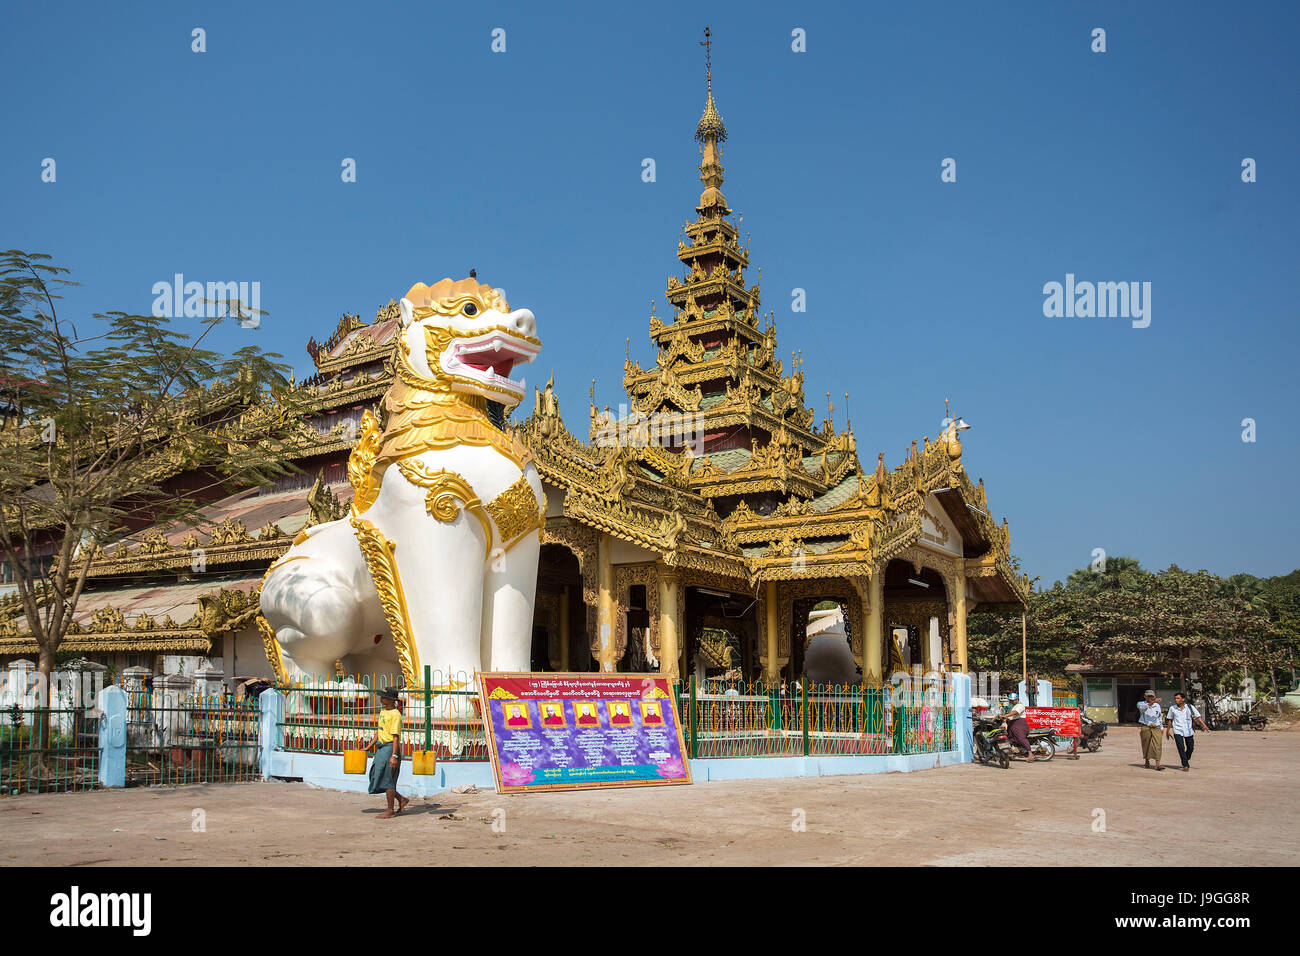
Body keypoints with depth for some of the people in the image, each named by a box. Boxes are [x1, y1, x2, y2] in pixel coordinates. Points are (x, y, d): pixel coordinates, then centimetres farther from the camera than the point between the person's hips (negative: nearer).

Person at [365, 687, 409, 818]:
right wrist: (370, 747, 22)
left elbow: (396, 737, -20)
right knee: (377, 777, 11)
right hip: (381, 748, 10)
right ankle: (401, 799, 23)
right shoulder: (383, 712, 13)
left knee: (386, 779, -3)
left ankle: (390, 811, 8)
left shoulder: (395, 715, -16)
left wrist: (394, 756, -24)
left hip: (390, 748, -9)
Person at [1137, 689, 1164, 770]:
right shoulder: (1141, 703, -3)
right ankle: (1147, 762, 28)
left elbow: (1159, 717, 21)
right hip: (1145, 727, -2)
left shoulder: (1157, 705, 11)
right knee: (1146, 745, 7)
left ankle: (1157, 765, -14)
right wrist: (1152, 702, -41)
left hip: (1156, 728, 2)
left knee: (1157, 746, -10)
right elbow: (1142, 708, -28)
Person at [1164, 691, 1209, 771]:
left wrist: (1204, 725, -20)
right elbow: (1170, 720, 13)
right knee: (1181, 748, -13)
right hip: (1177, 731, -1)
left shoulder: (1190, 707, 0)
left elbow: (1198, 716, -5)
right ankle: (1185, 765, -7)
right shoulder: (1172, 708, 3)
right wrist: (1167, 731, 17)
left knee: (1190, 747, 11)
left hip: (1188, 731, 1)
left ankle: (1186, 760, 38)